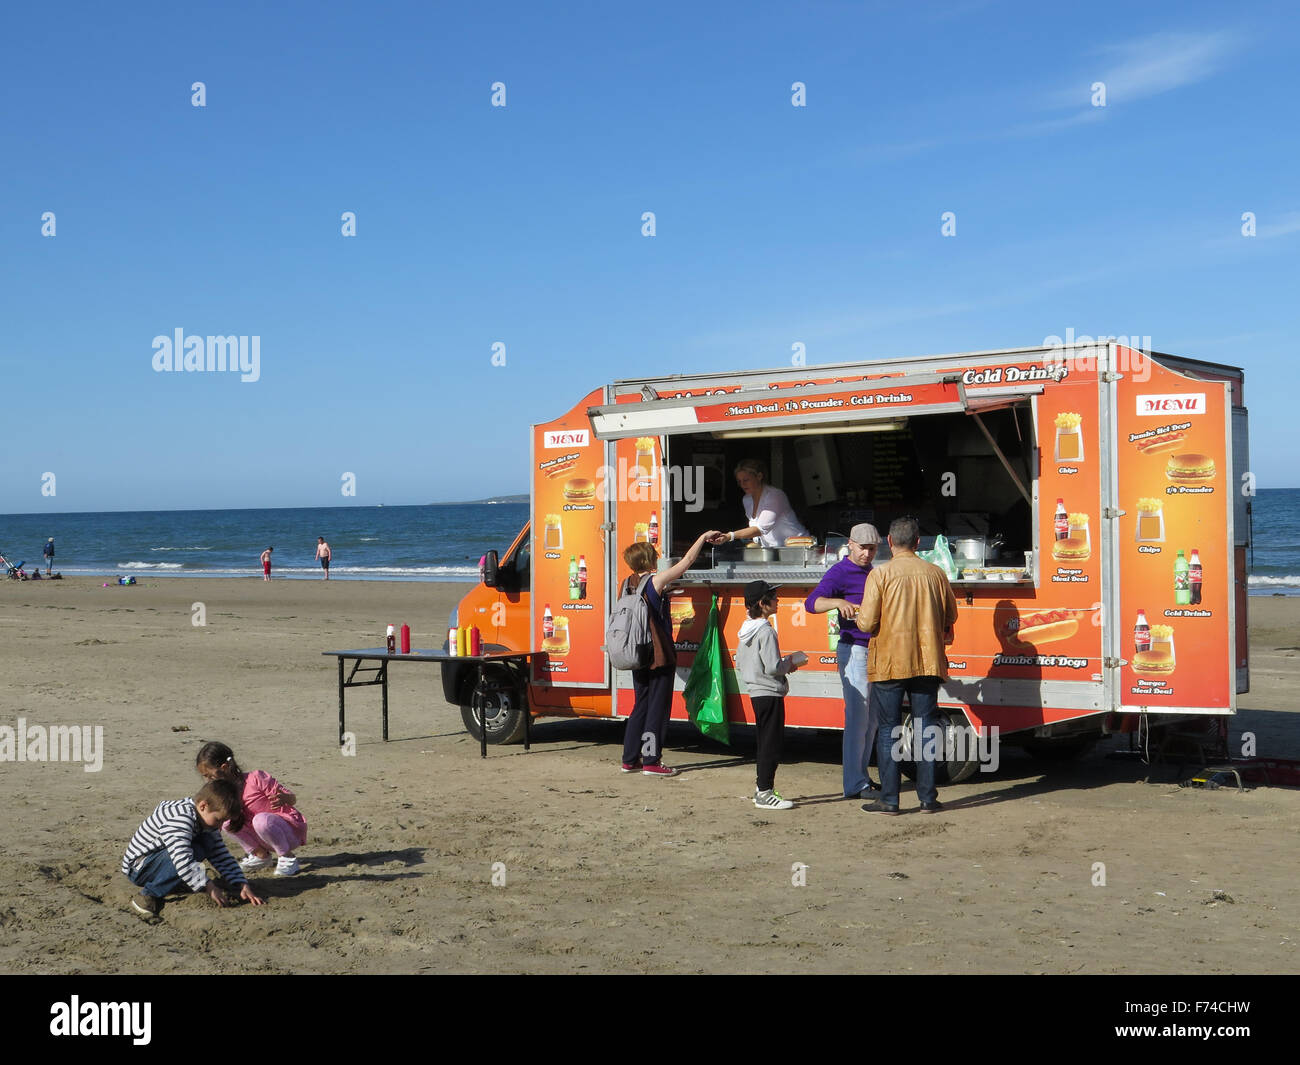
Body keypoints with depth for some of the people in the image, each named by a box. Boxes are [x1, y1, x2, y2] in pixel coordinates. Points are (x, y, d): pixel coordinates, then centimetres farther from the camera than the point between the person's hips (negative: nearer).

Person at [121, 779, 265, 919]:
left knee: (207, 842, -9)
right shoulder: (180, 818, -29)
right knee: (193, 852, -31)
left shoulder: (207, 820, 2)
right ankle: (147, 896, -20)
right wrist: (209, 887, -35)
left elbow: (222, 857, 5)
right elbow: (182, 859, -39)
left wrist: (243, 885, -7)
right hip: (138, 867, -9)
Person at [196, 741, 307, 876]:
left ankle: (287, 857, -15)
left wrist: (283, 799, -40)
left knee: (261, 819, -36)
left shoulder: (256, 779, -20)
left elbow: (292, 799, -17)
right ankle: (260, 855, 3)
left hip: (292, 831, -7)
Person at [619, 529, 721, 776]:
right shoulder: (656, 580, -13)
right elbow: (687, 561, -8)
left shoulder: (628, 584, 6)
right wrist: (703, 537, 2)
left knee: (641, 706, 15)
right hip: (659, 656, -7)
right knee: (658, 708, -1)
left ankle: (630, 759, 18)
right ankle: (651, 761, 0)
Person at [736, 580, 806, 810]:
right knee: (771, 743, -4)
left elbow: (740, 664, 17)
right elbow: (773, 667, -24)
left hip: (755, 693, 10)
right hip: (770, 694, -10)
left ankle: (761, 788, 24)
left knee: (764, 741, 17)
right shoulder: (766, 631, -18)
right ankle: (765, 794, -2)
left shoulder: (746, 630, 10)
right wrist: (790, 664, -3)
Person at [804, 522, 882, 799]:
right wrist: (838, 602, -42)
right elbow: (811, 603, -26)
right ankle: (854, 785, -9)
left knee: (871, 717, 13)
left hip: (873, 651, 9)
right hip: (854, 650, -9)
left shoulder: (870, 572, 15)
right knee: (857, 716, -10)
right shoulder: (841, 572, -11)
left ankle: (862, 776, 22)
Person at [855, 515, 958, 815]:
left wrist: (859, 617, 11)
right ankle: (927, 798, 10)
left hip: (889, 663, -3)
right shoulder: (936, 574, 2)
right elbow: (950, 617, 11)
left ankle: (889, 799, 4)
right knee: (925, 729, 8)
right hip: (927, 663, 3)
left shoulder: (880, 574, -8)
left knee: (888, 730, 4)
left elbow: (867, 623, -12)